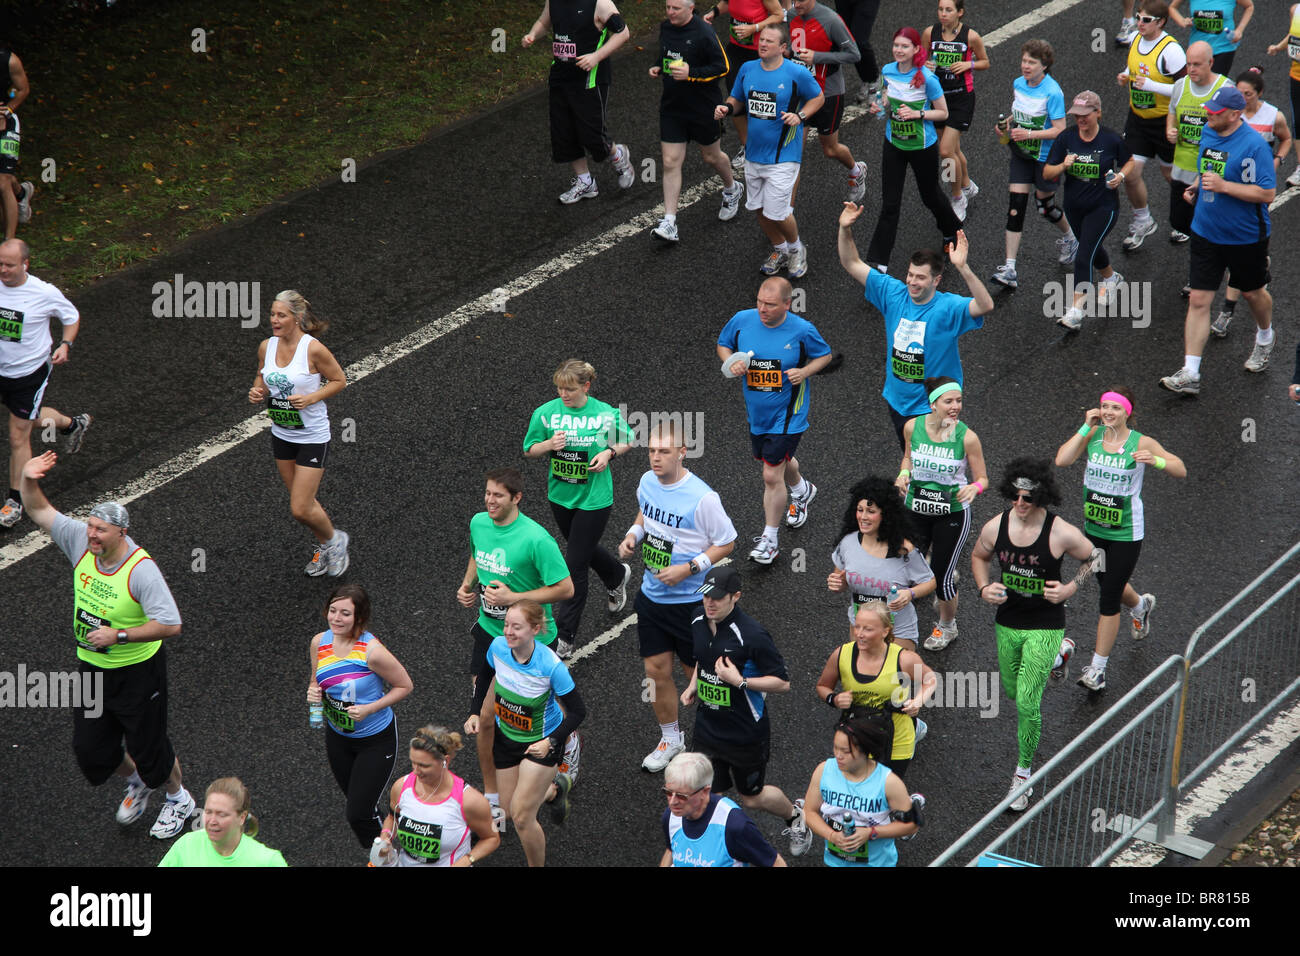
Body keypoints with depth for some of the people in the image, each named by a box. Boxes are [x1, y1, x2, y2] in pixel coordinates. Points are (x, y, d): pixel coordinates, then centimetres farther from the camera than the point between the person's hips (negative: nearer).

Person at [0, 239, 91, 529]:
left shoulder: (45, 293, -19)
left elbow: (71, 317, 0)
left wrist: (65, 345, -16)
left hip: (31, 372, -5)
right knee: (29, 417, 27)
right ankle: (73, 424, 57)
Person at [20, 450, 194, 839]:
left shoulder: (141, 569, -27)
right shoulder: (81, 542, -10)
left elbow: (171, 625, -29)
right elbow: (39, 511, 0)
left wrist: (119, 635, -30)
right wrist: (29, 480, -20)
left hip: (138, 672, -6)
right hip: (91, 668, 6)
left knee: (148, 746, 9)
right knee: (89, 749, 14)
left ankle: (178, 799, 39)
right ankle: (137, 783, 45)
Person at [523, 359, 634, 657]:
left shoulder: (606, 414, -13)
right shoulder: (546, 412, -9)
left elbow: (627, 440, 5)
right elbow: (529, 451, 0)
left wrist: (610, 452, -15)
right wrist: (549, 445, -20)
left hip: (594, 500, -4)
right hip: (560, 496, 4)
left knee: (575, 566, -3)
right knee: (584, 549, 25)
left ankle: (565, 638, 7)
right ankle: (617, 576, 59)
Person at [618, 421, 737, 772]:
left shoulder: (702, 497, -23)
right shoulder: (647, 481, -3)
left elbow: (726, 543, -13)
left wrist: (688, 569, -22)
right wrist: (633, 535, -1)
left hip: (689, 601, -6)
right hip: (651, 595, 6)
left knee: (697, 670, 9)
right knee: (657, 670, 11)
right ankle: (670, 739, 31)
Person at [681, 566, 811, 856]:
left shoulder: (752, 635, -25)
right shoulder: (698, 624, -2)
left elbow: (782, 682, -19)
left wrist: (740, 681, -28)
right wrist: (693, 686, 6)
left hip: (746, 734, -5)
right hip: (707, 730, 6)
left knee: (752, 797, 14)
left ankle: (795, 814, 45)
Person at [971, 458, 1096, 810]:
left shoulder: (1061, 533, -20)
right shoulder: (995, 527, -10)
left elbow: (1096, 559, -3)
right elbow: (979, 557, 11)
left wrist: (1071, 588, -17)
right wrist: (984, 588, -7)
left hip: (1044, 626, -5)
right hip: (1006, 622, 5)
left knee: (1027, 703, -10)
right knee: (1012, 691, 25)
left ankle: (1024, 773, 10)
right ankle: (1061, 652, 54)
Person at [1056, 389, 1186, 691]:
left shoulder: (1141, 443, -14)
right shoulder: (1093, 435, -4)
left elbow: (1181, 471, -12)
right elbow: (1062, 460, -15)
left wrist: (1156, 461, -32)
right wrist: (1086, 428, -15)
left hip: (1126, 533, -5)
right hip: (1094, 528, 5)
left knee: (1109, 599, -4)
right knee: (1108, 584, 26)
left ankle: (1097, 668, 6)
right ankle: (1141, 606, 61)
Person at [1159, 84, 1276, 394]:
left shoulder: (1254, 145, -23)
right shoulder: (1207, 133, 0)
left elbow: (1267, 193, -24)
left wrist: (1223, 186, -29)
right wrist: (1198, 186, 2)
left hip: (1246, 238, -5)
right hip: (1206, 232, 5)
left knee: (1252, 293, 19)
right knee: (1198, 301, -2)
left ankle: (1265, 339, 50)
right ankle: (1190, 374, -2)